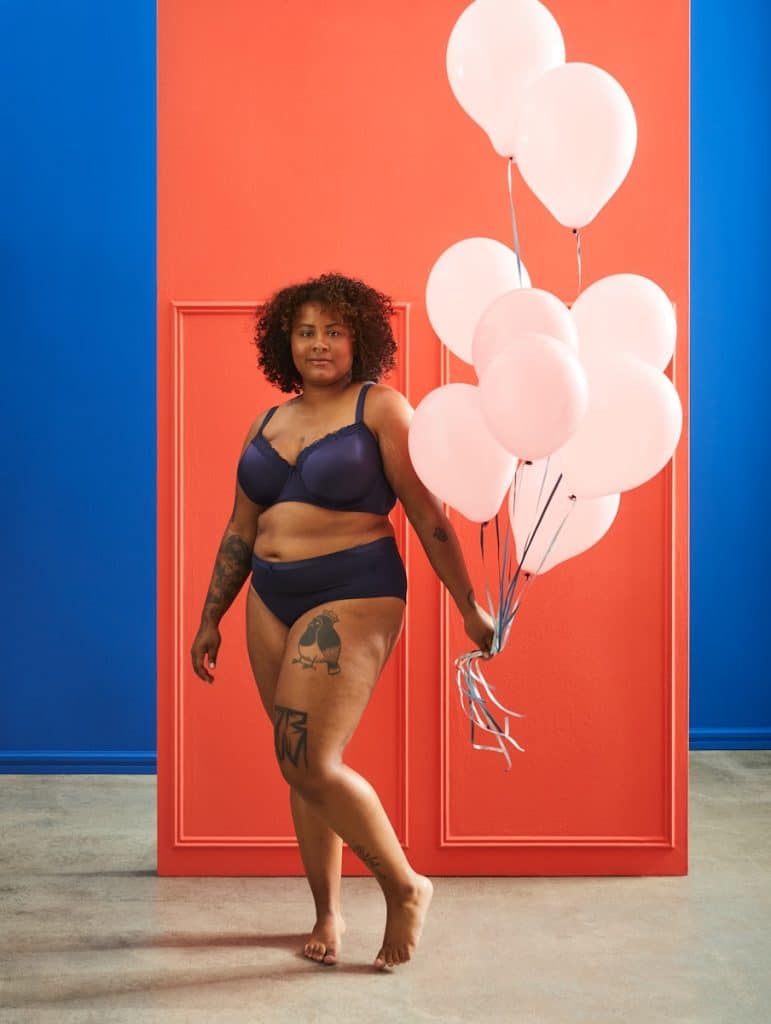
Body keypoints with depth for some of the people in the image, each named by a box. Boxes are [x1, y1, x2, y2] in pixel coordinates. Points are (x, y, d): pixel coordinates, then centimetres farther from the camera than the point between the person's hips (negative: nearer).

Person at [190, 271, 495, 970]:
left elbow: (427, 515, -5)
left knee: (311, 763, -13)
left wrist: (471, 608, -5)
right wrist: (210, 620, 19)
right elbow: (240, 532, 18)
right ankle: (327, 911, 28)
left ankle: (406, 887, 10)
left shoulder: (380, 408, -3)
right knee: (301, 765, 10)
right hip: (272, 603, 6)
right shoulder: (268, 424, 13)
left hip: (352, 598, -6)